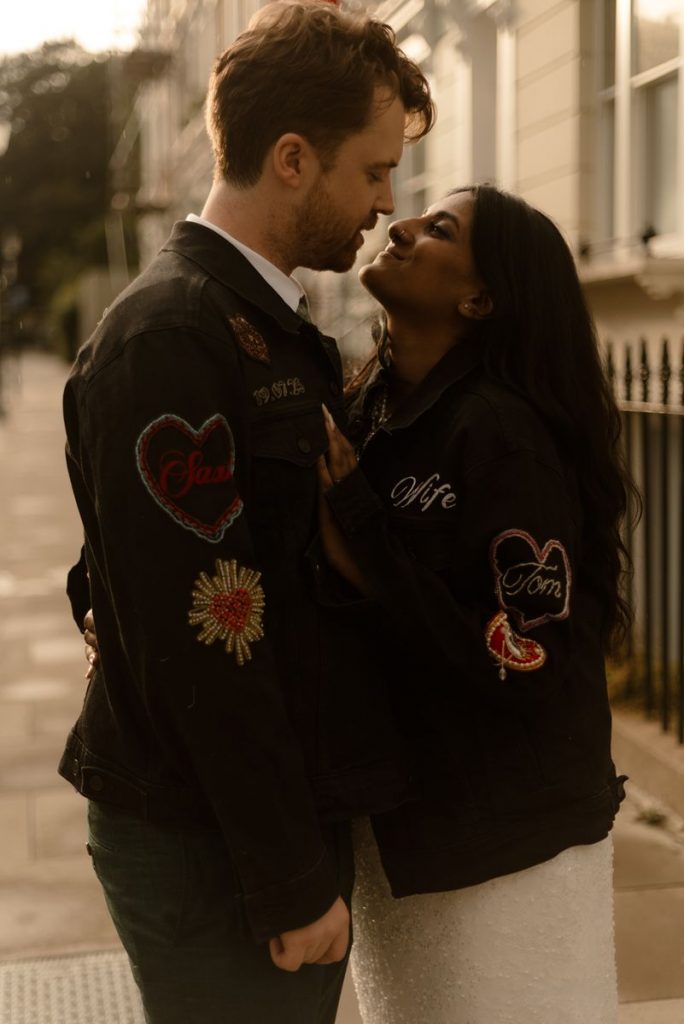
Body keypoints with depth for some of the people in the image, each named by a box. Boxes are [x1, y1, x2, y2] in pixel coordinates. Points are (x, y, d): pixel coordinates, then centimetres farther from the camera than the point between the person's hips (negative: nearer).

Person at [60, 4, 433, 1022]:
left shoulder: (278, 327, 11)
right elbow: (202, 641, -23)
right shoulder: (167, 337, -19)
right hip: (211, 852, -9)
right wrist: (290, 881, -18)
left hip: (293, 813, 9)